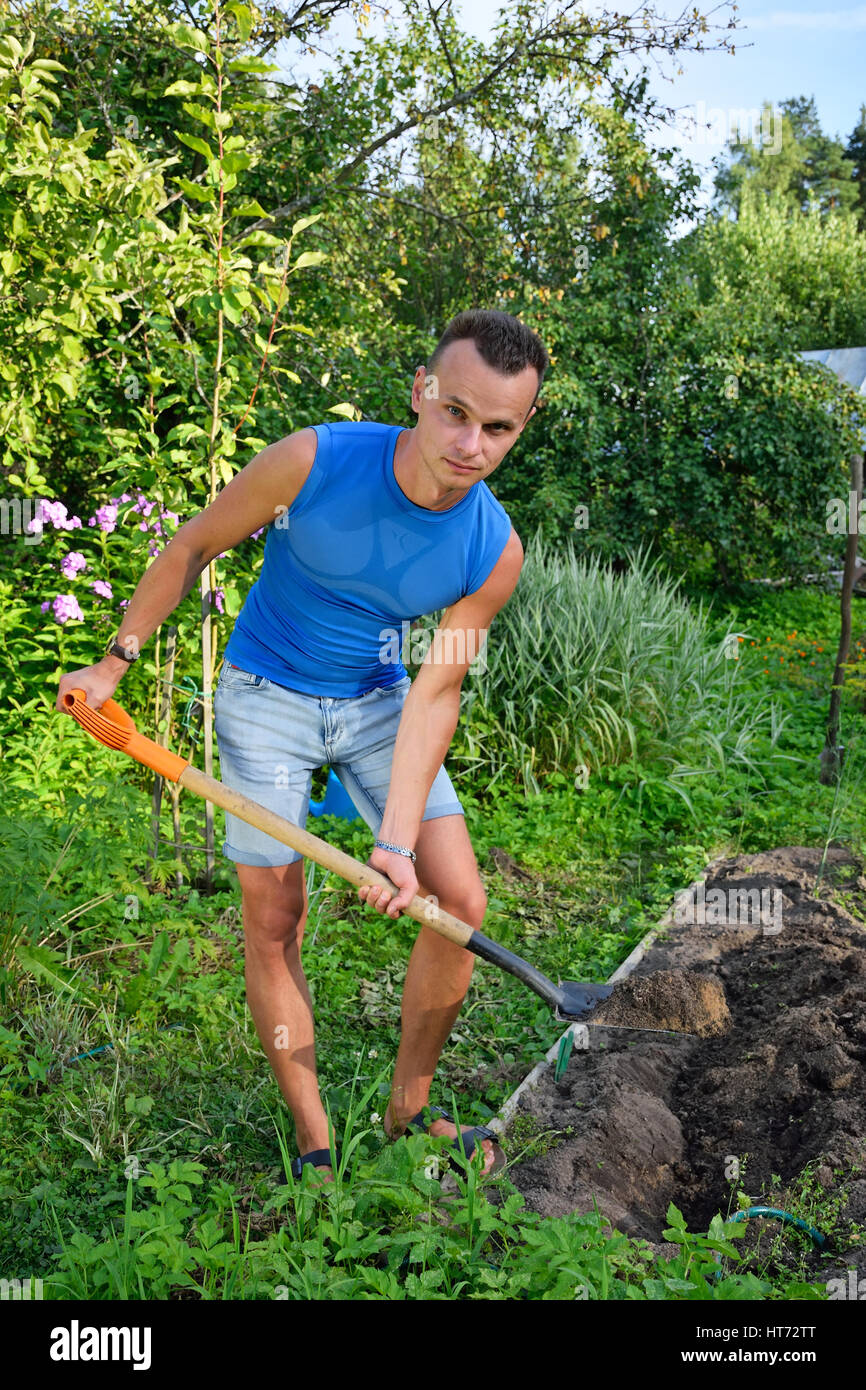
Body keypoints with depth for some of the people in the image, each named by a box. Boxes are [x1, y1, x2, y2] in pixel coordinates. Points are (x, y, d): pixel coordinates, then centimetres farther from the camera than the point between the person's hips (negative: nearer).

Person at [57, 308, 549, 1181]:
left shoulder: (494, 551, -19)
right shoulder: (313, 462, -26)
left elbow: (433, 695, -15)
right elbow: (193, 548, -10)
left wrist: (399, 840, -23)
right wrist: (115, 662, -5)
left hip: (378, 702, 3)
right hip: (266, 696, -2)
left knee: (458, 903, -4)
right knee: (273, 922, -2)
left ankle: (408, 1111, 17)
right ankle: (313, 1147, 14)